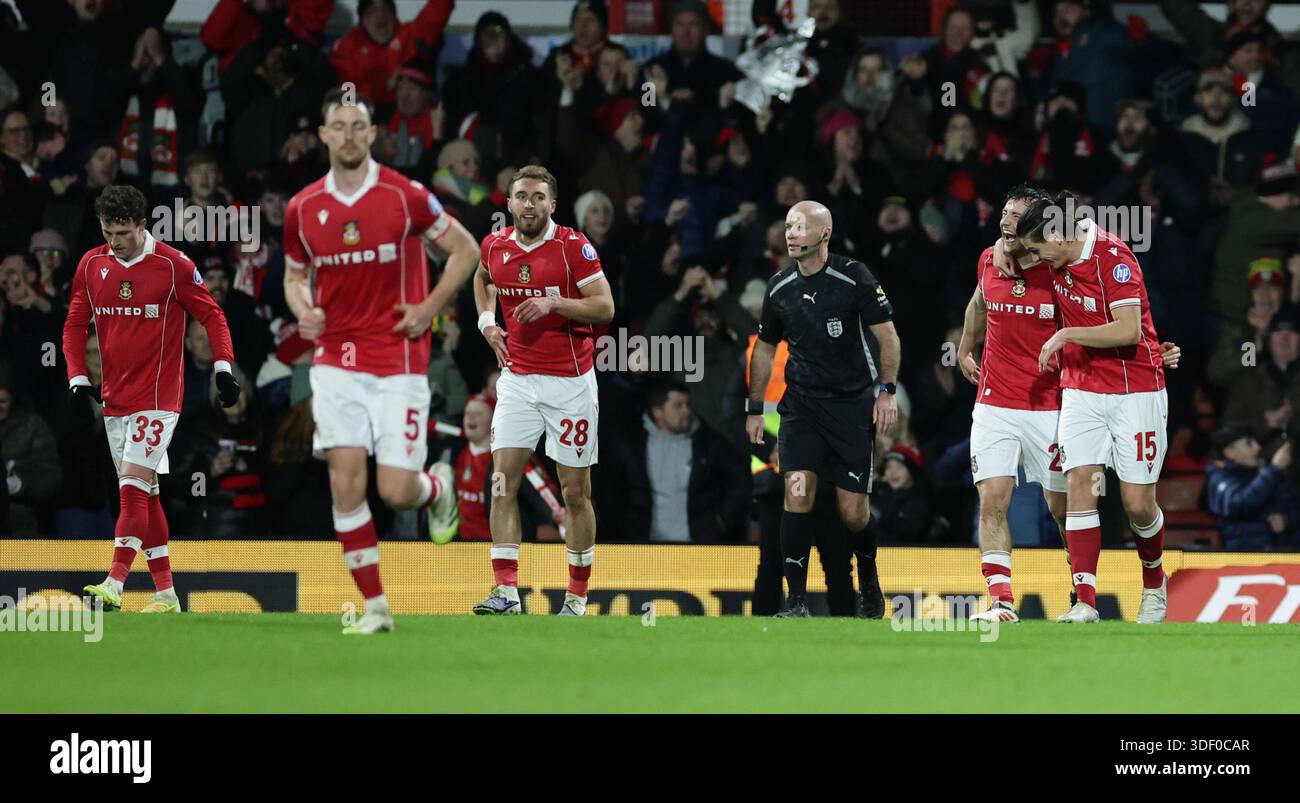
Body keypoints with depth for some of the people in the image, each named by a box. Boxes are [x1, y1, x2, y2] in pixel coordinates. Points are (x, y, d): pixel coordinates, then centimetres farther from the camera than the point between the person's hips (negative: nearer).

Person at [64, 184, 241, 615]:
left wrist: (223, 367, -14)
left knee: (134, 486, -16)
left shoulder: (173, 265, -8)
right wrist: (78, 378, 0)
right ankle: (166, 594, 14)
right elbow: (75, 325, 11)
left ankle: (115, 585, -24)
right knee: (143, 494, 9)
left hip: (157, 397, -6)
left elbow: (211, 315, -3)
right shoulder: (91, 265, 6)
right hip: (114, 398, 6)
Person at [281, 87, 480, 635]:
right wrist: (304, 311, -3)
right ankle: (374, 605, 0)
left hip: (398, 360, -3)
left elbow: (464, 248, 4)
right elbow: (294, 276, 19)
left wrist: (428, 309, -5)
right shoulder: (303, 209, 3)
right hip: (336, 361, 3)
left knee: (397, 491, -7)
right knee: (345, 481, -9)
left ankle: (438, 487, 31)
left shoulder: (404, 196, -7)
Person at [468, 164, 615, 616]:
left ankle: (578, 597, 12)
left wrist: (555, 303, -23)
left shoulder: (573, 246, -9)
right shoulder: (495, 247, 4)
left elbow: (605, 308, -10)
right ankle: (506, 592, -10)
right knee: (504, 480, -8)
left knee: (575, 490, 2)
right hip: (518, 378, 4)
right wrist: (486, 321, 11)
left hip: (570, 381, -4)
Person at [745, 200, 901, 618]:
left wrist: (887, 391, -10)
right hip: (801, 403, 3)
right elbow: (765, 348, 16)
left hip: (852, 403, -3)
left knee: (854, 512, -1)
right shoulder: (779, 288, 3)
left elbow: (887, 336, -3)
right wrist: (754, 408, 16)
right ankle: (795, 600, -11)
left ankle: (869, 578, 30)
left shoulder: (854, 278, -10)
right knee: (797, 492, -14)